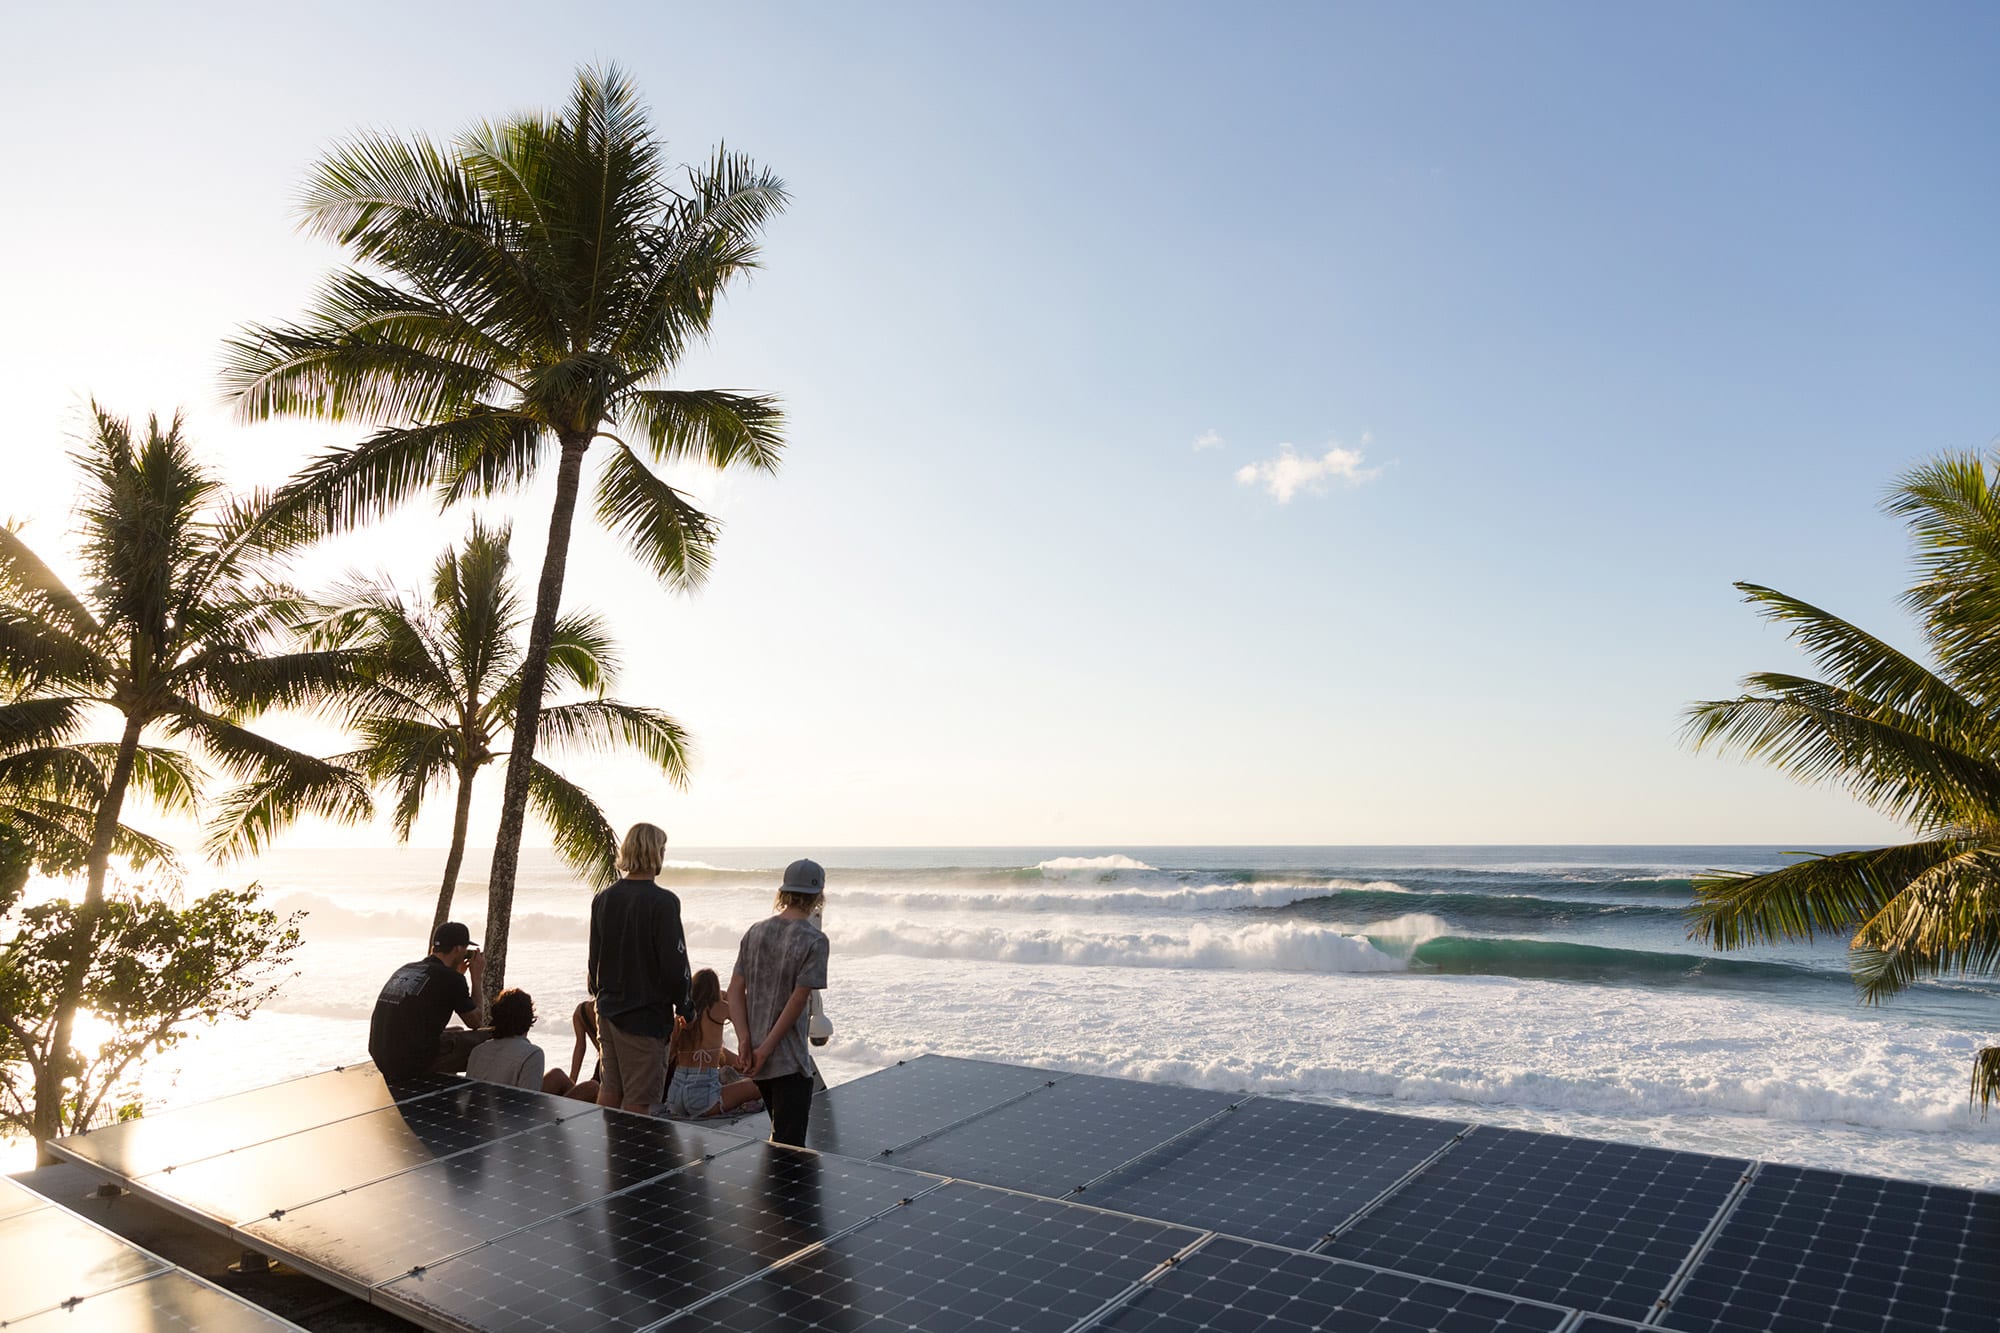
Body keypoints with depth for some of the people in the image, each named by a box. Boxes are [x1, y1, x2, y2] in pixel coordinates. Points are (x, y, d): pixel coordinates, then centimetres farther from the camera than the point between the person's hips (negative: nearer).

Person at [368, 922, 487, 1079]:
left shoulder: (404, 970, 13)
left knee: (455, 1033, 31)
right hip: (415, 1064, -8)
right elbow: (474, 1021, 4)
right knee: (488, 1038, 3)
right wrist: (477, 977, 12)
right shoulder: (450, 977, -9)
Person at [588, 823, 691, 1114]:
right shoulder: (662, 902, -18)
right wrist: (684, 1007, -2)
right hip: (646, 1015, -7)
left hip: (608, 1010, 7)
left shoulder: (603, 899, 4)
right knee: (639, 1100, 1)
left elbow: (594, 959, 13)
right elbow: (674, 965, -17)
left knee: (610, 1088, 18)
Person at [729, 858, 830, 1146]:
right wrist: (765, 1050, -13)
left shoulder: (756, 931, 5)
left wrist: (744, 1041, -3)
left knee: (778, 1138, 23)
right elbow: (798, 1000, -18)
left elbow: (735, 989, 2)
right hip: (789, 1062, -7)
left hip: (757, 1059, 7)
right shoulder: (814, 940, -13)